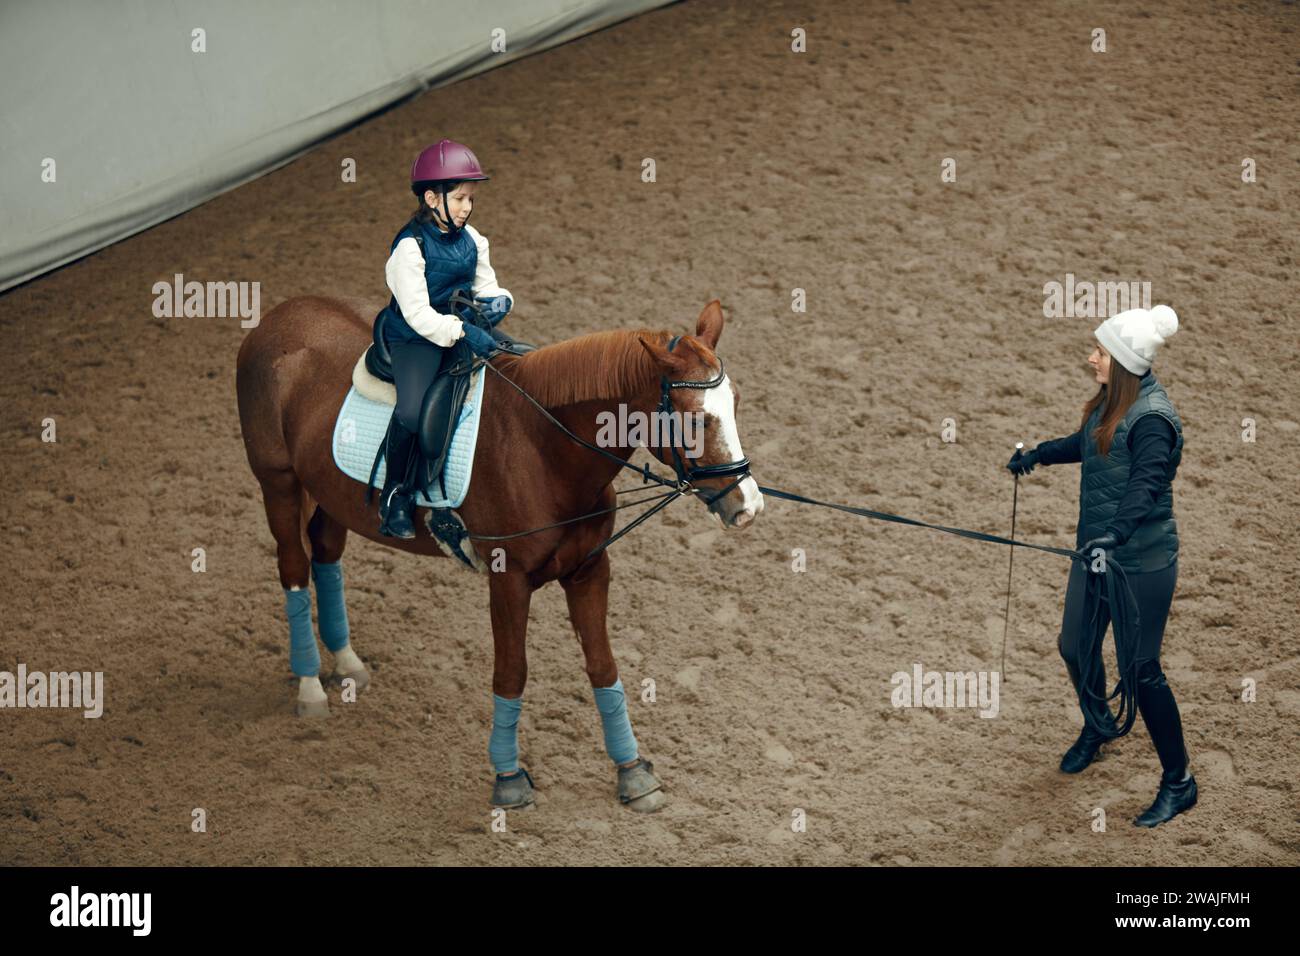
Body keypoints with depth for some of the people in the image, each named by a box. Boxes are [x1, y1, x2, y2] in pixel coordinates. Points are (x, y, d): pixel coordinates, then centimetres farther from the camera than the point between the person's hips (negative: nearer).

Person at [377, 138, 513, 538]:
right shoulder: (410, 246, -16)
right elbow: (417, 313, -22)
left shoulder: (472, 239, 5)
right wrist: (462, 332, -34)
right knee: (412, 412, -28)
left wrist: (499, 300, -11)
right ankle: (394, 497, -6)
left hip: (467, 327, 7)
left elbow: (486, 286, 14)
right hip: (417, 338, -7)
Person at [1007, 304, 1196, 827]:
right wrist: (1039, 454, 37)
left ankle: (1179, 782, 11)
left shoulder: (1152, 418, -24)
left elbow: (1146, 483, -37)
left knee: (1140, 667, -3)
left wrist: (1117, 532, -51)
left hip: (1141, 563, -9)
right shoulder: (1110, 402, 4)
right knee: (1075, 648, 20)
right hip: (1098, 550, 9)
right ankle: (1098, 726, 51)